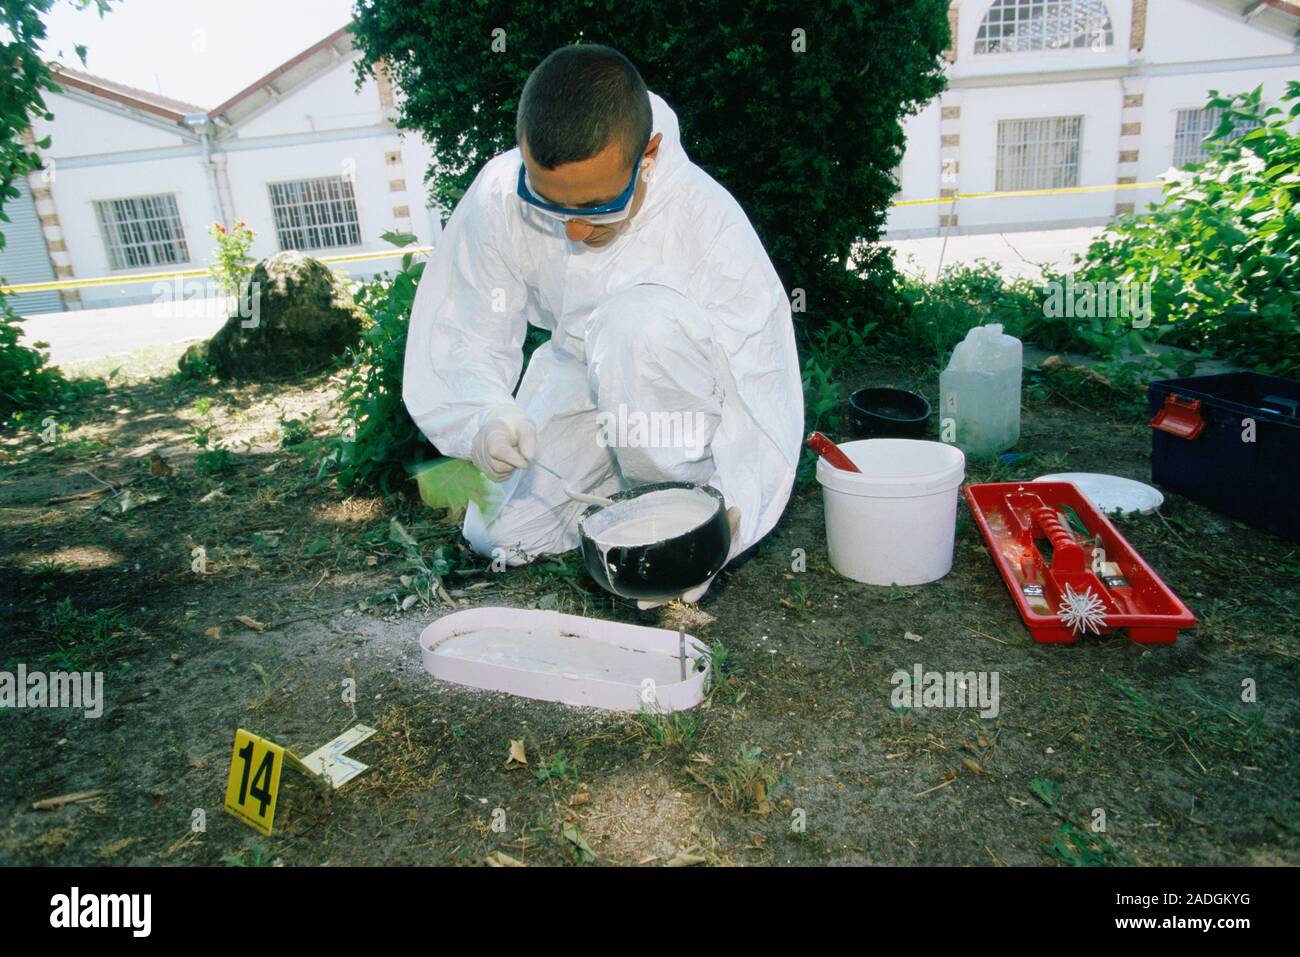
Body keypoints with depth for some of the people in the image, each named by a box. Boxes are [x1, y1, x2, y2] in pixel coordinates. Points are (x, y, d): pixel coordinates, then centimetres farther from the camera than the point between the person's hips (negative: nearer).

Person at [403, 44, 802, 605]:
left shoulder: (709, 220, -29)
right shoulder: (498, 195, -22)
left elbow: (761, 382, -25)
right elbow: (464, 336, -14)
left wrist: (730, 499, -39)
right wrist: (485, 416, -35)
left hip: (685, 387, -3)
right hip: (576, 378, 4)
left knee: (639, 320, -37)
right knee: (496, 538, -3)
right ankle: (624, 483, 20)